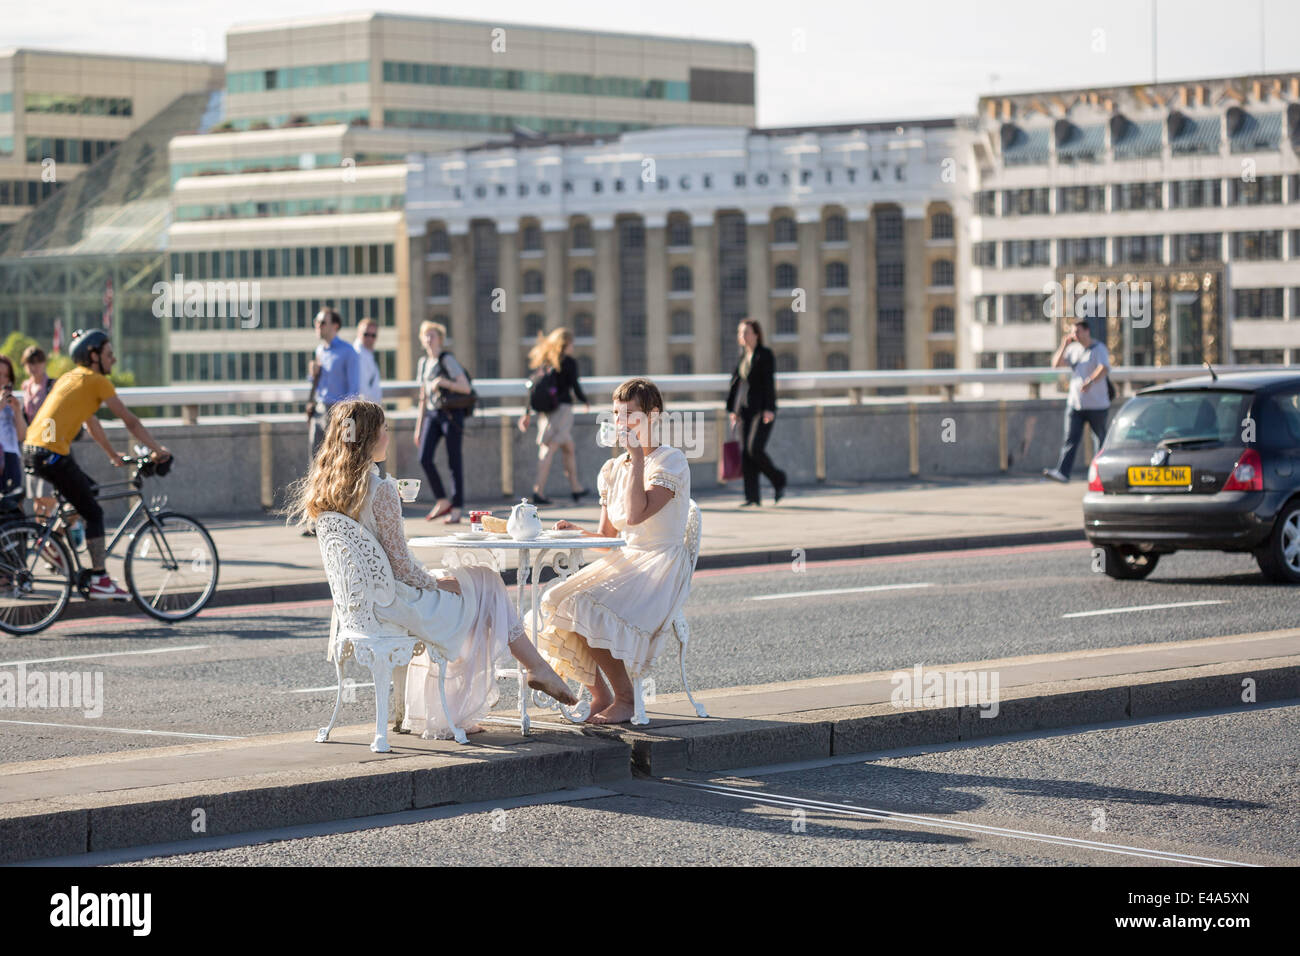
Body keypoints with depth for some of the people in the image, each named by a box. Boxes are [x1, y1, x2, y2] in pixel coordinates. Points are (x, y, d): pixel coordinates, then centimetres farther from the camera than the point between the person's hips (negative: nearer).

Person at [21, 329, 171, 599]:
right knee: (94, 513, -1)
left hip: (31, 450, 9)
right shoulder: (97, 381, -4)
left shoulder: (70, 377, 22)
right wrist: (158, 450, 6)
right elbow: (130, 421, -1)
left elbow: (91, 423, 31)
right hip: (52, 453, -9)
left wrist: (114, 455, 37)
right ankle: (99, 581, 0)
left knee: (87, 489, 25)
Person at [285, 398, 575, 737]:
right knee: (485, 588, 11)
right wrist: (435, 582, -2)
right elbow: (401, 566, -19)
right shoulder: (380, 489, -23)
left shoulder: (324, 487, 2)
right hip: (390, 601, -9)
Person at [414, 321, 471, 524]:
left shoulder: (447, 360, -6)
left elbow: (465, 387, -11)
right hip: (432, 414, 6)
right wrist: (420, 426, 20)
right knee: (425, 458, -7)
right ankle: (442, 502, 7)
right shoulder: (423, 362, 14)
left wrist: (445, 382, -26)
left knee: (454, 461, -4)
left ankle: (456, 510, 0)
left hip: (451, 413, -6)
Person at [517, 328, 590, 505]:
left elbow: (534, 387, 10)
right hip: (562, 407, -6)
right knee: (550, 449, -9)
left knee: (568, 448, 17)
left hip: (545, 409, 6)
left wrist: (527, 413, 12)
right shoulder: (569, 362, -4)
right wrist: (585, 402, 13)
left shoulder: (544, 362, 12)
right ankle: (538, 490, -13)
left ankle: (576, 488, 23)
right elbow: (575, 386, -6)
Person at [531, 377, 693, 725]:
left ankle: (624, 698, -12)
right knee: (554, 603, -15)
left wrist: (638, 454, -19)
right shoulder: (612, 470, 13)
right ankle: (599, 695, -4)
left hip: (662, 569, -7)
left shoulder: (671, 462, -10)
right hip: (623, 562, 7)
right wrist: (575, 531, -4)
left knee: (589, 610, -29)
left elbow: (635, 514, -24)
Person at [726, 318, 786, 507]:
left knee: (755, 449, -18)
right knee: (745, 453, 0)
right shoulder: (743, 356, 13)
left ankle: (778, 479, 7)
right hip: (746, 410, 7)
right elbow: (735, 382, 15)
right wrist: (732, 409, 11)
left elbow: (769, 382, -12)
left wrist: (769, 409, -19)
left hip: (763, 409, -7)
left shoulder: (765, 354, -6)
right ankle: (752, 497, 2)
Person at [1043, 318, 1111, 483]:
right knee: (1071, 439, -8)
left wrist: (1090, 381, -42)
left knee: (1102, 439, 8)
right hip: (1075, 403, 4)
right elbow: (1056, 363, 10)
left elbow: (1104, 368, -25)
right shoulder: (1073, 349, 11)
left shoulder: (1099, 349, -8)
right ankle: (1062, 472, -18)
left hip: (1096, 404, -4)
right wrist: (1064, 346, -2)